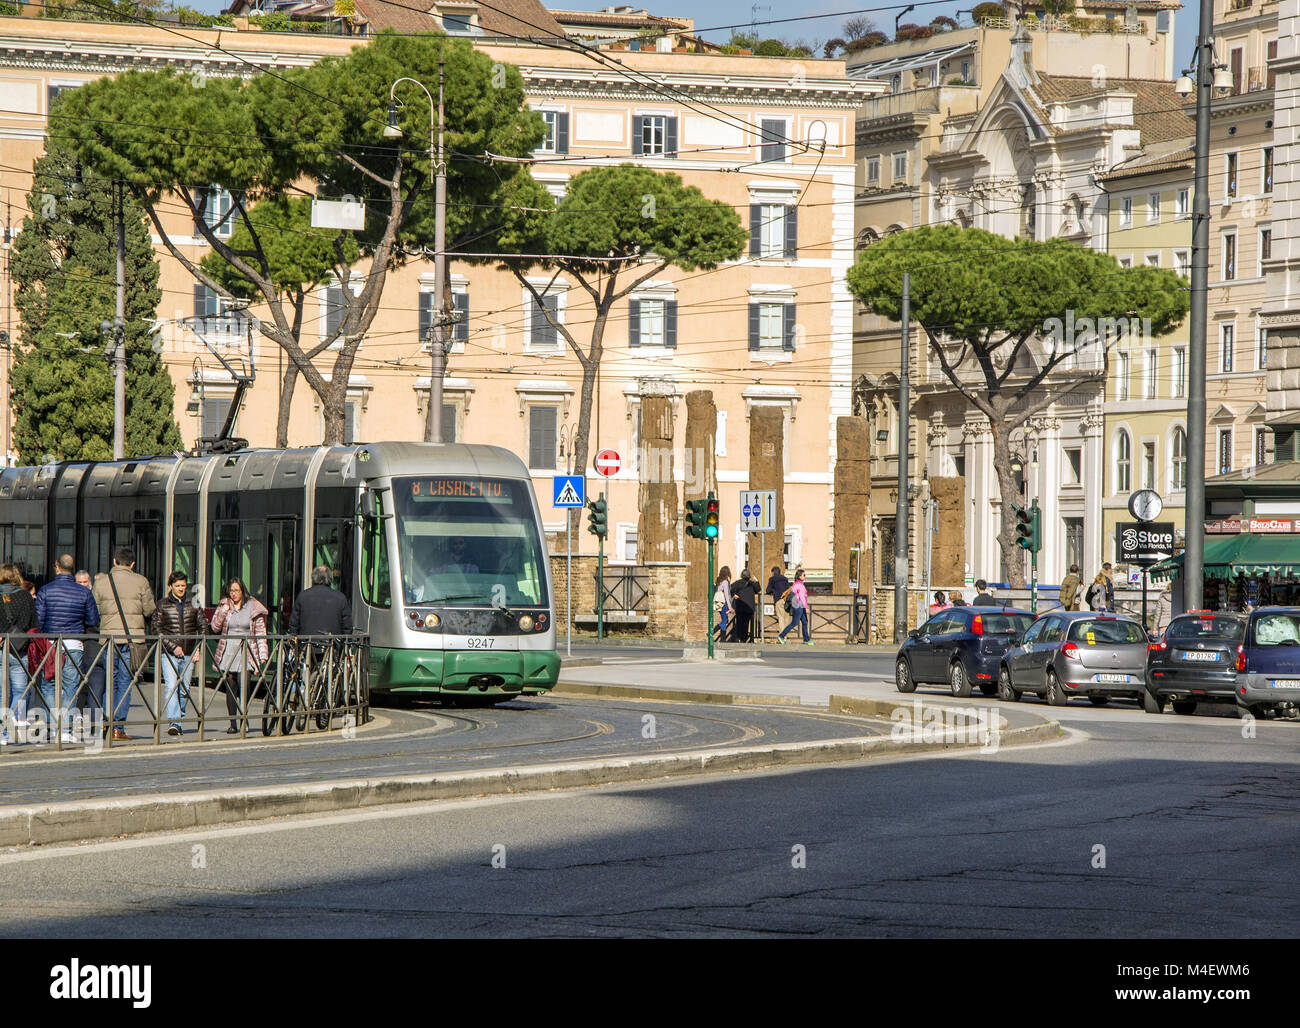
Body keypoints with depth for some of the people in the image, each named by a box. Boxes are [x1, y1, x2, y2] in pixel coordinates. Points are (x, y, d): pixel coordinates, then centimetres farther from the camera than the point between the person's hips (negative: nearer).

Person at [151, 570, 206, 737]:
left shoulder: (192, 604, 9)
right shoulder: (162, 605, 2)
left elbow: (203, 626, 15)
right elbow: (156, 628, -2)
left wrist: (198, 648, 4)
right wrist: (172, 647, -11)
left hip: (189, 654, 3)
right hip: (169, 654, -3)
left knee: (184, 690, 6)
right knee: (171, 687, -17)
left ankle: (179, 720, 20)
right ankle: (173, 723, -25)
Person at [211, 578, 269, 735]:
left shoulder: (253, 608, 5)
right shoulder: (223, 606, 10)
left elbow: (260, 632, 5)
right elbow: (215, 628, 4)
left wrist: (262, 655, -2)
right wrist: (223, 611, -10)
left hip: (246, 651, -2)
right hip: (228, 652, 2)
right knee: (230, 689, 0)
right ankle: (233, 724, 4)